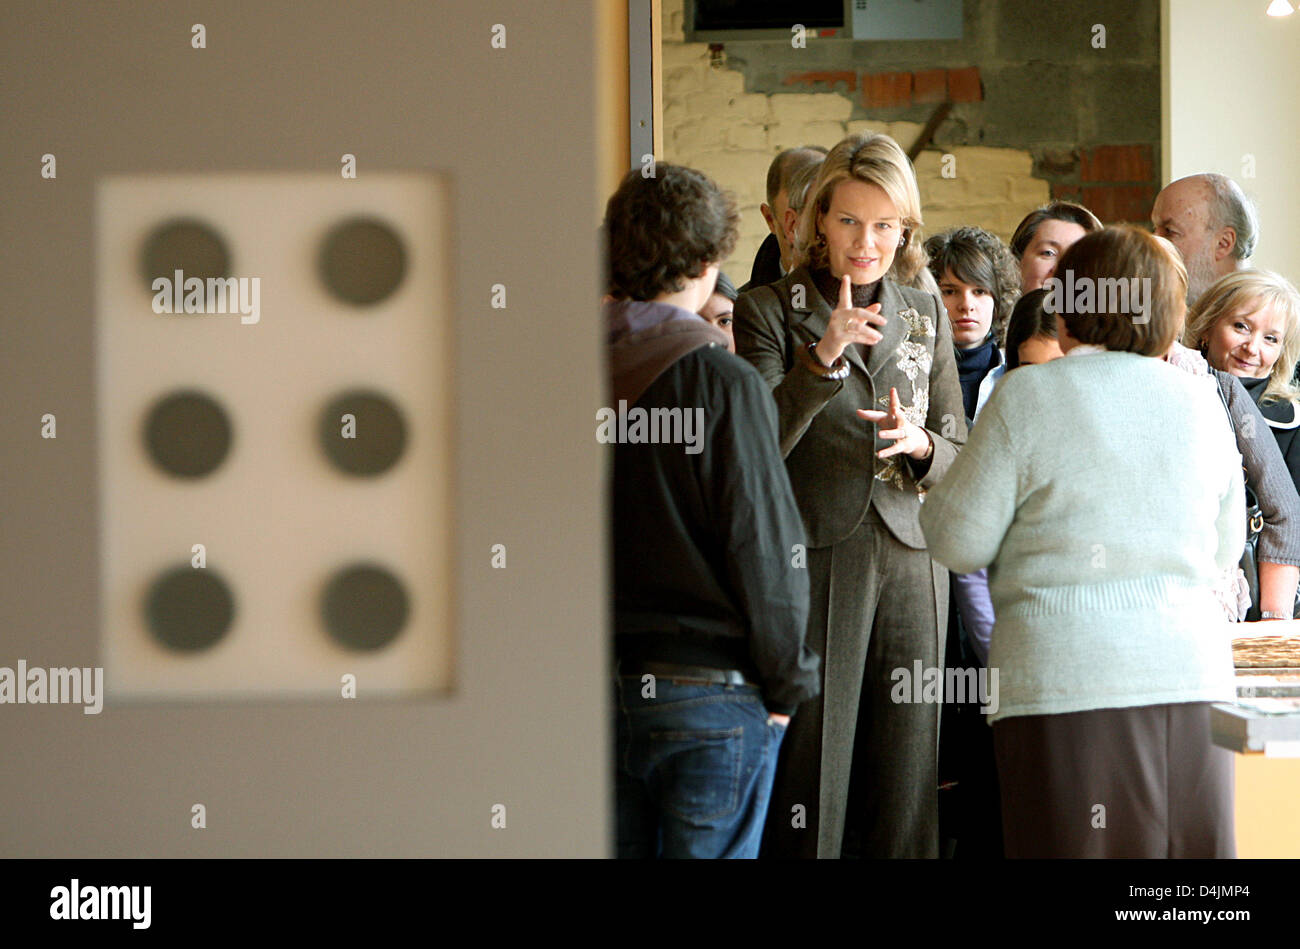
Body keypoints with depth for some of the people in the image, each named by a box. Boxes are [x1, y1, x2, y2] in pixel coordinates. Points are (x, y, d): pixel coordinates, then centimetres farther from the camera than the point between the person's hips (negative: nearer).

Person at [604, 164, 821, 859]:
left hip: (594, 688, 5)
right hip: (708, 689, -5)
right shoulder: (722, 383, -14)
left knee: (619, 844, 13)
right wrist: (785, 682, -2)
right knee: (713, 850, 4)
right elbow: (763, 546, -13)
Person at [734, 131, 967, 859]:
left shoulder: (927, 318, 13)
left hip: (910, 560, 4)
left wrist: (919, 445, -8)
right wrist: (822, 357, -22)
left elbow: (961, 457, 15)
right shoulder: (769, 310, 1)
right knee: (810, 773, -5)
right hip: (815, 561, -4)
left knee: (905, 783, 4)